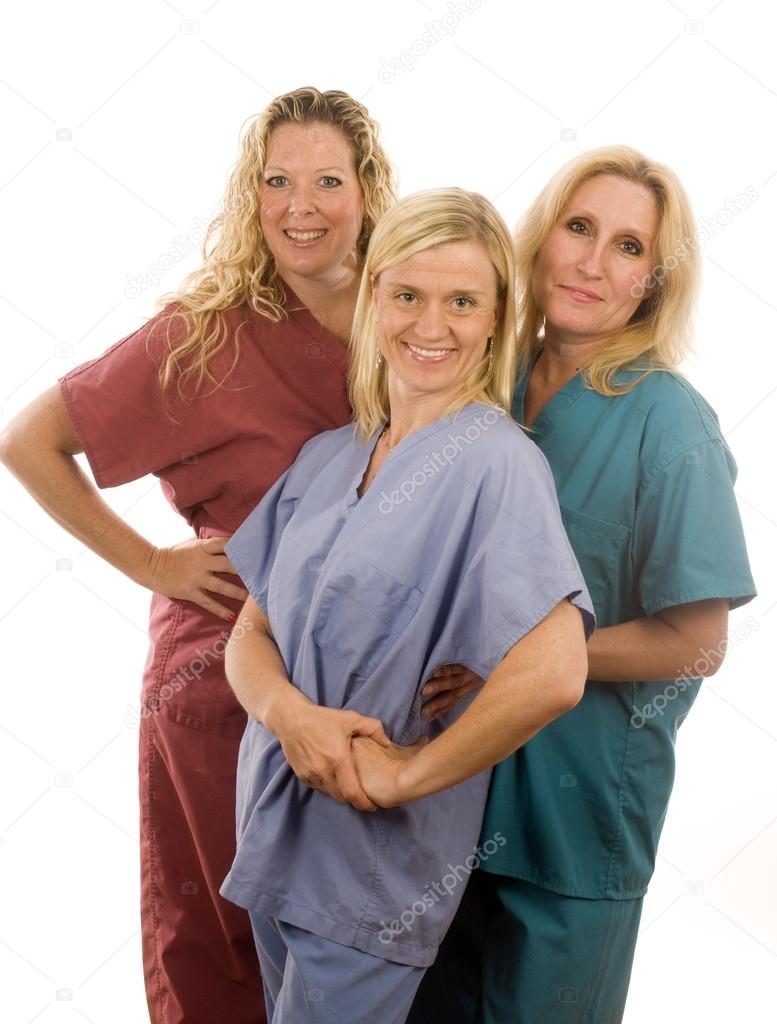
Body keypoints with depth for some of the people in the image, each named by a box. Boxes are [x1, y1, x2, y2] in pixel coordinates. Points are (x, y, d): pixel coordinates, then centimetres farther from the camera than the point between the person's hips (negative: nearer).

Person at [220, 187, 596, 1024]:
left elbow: (552, 674, -29)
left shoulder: (496, 463, -17)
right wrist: (288, 711, -17)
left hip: (379, 865, -6)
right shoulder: (328, 457, 5)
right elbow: (252, 633, 6)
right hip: (277, 828, 7)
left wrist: (403, 772, -18)